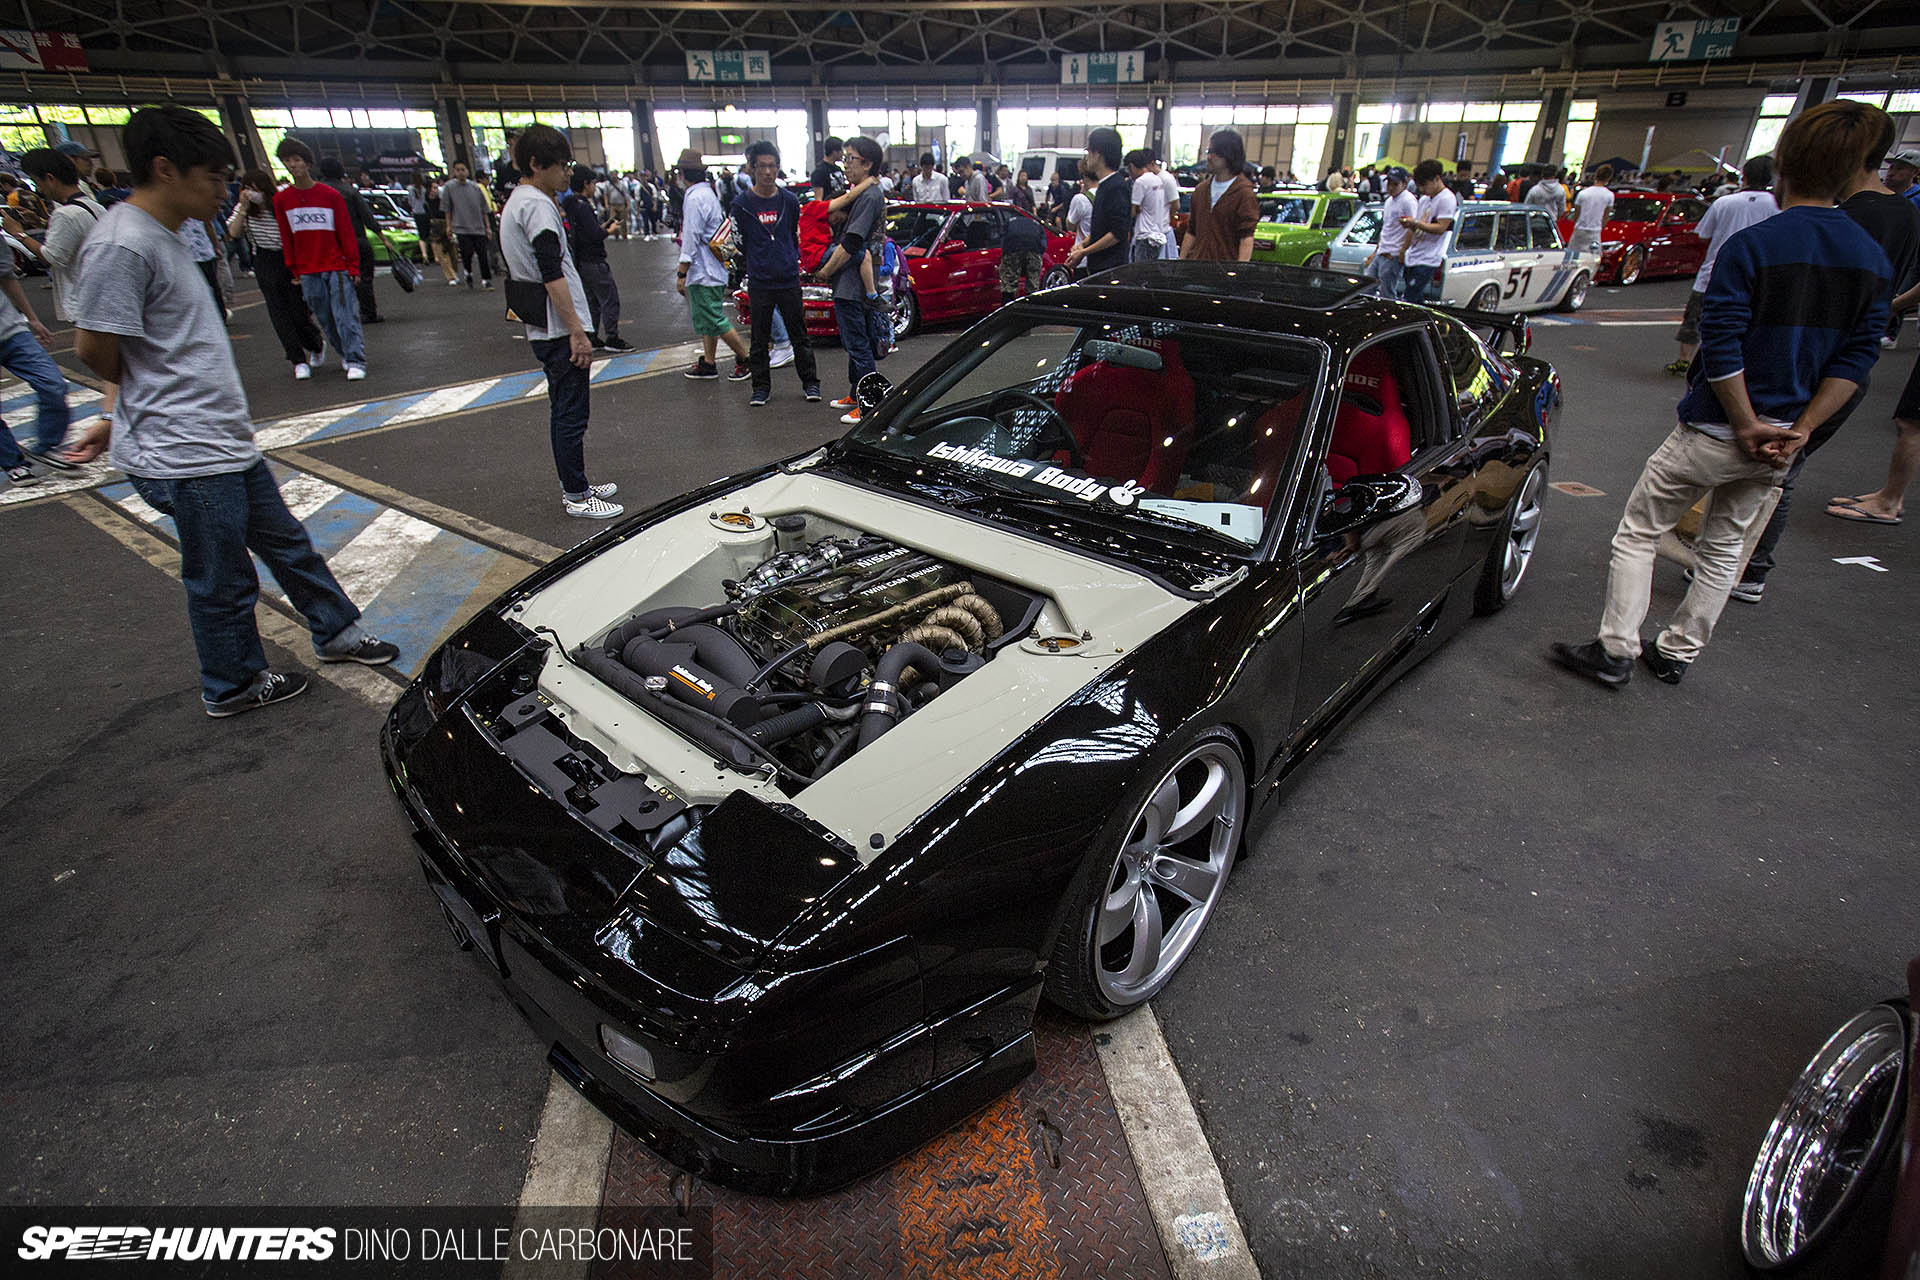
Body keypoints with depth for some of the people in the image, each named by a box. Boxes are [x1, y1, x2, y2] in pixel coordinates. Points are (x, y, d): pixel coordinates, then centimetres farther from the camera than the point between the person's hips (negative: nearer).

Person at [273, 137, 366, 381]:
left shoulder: (330, 195, 0)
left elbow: (346, 231, 1)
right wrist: (294, 270, 6)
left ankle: (355, 362, -7)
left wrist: (353, 265, -4)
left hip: (337, 267, -3)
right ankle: (345, 354, 19)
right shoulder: (281, 199, 6)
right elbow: (286, 238, 9)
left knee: (346, 315, -8)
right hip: (308, 271, 3)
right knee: (325, 319, 6)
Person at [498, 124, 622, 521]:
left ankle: (575, 486, 26)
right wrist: (577, 331, -21)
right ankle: (577, 497, 2)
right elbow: (552, 274, -21)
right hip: (559, 329, -11)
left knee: (566, 411, 17)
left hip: (543, 331, 11)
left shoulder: (515, 202, 18)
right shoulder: (537, 205, -14)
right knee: (571, 413, -5)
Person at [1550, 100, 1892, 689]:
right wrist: (1799, 431, -1)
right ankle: (1676, 653, 27)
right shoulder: (1873, 259, 4)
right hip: (1779, 441, 6)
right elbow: (1857, 358, 0)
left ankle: (1615, 650, 5)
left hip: (1714, 432, -6)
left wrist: (1747, 425, -11)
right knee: (1724, 547, 18)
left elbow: (1721, 348, -20)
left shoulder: (1750, 246, -14)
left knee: (1637, 532, 6)